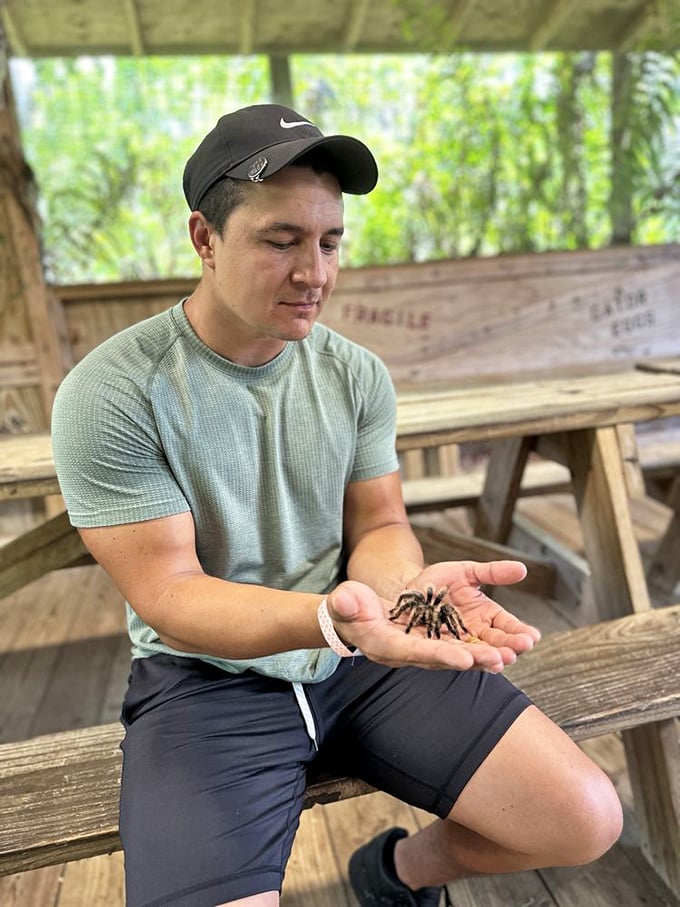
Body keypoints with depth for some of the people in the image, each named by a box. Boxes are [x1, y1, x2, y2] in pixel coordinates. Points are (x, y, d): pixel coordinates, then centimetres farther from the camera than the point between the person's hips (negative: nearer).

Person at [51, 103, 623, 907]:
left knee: (587, 821, -3)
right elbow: (167, 594, -16)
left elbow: (378, 526, 3)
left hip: (361, 658, 4)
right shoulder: (110, 394, -15)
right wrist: (331, 616, -34)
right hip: (210, 680, -2)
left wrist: (405, 585, -22)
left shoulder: (357, 374, -1)